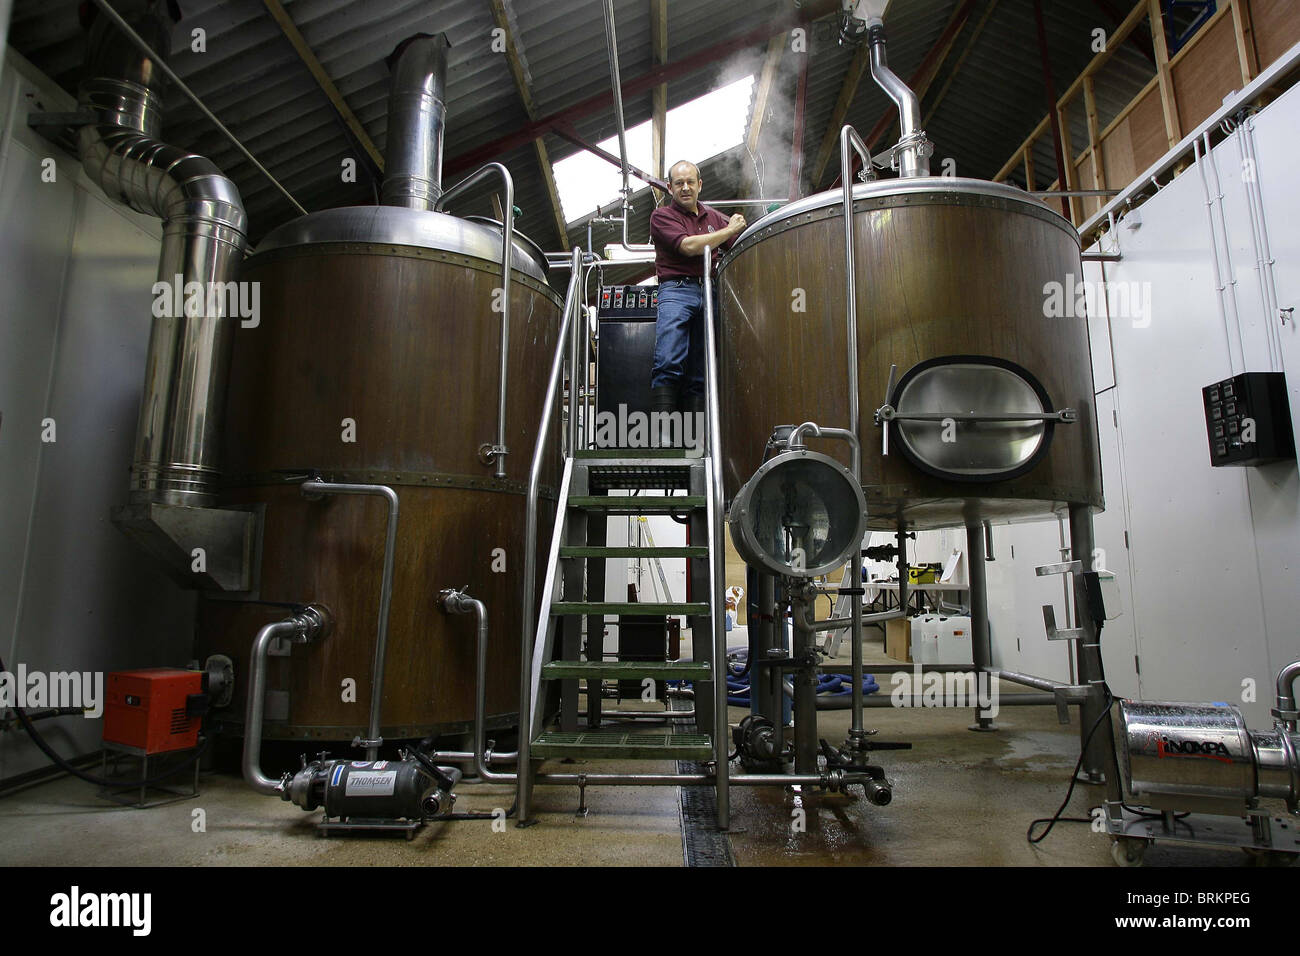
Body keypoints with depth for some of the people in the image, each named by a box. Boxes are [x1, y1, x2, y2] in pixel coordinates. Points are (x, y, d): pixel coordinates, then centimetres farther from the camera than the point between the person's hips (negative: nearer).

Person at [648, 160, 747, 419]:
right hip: (676, 292, -5)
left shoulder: (713, 217, 23)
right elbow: (689, 246, -8)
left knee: (701, 374, -1)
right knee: (669, 364, -21)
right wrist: (729, 230, 0)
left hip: (709, 294, 5)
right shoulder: (662, 216, 7)